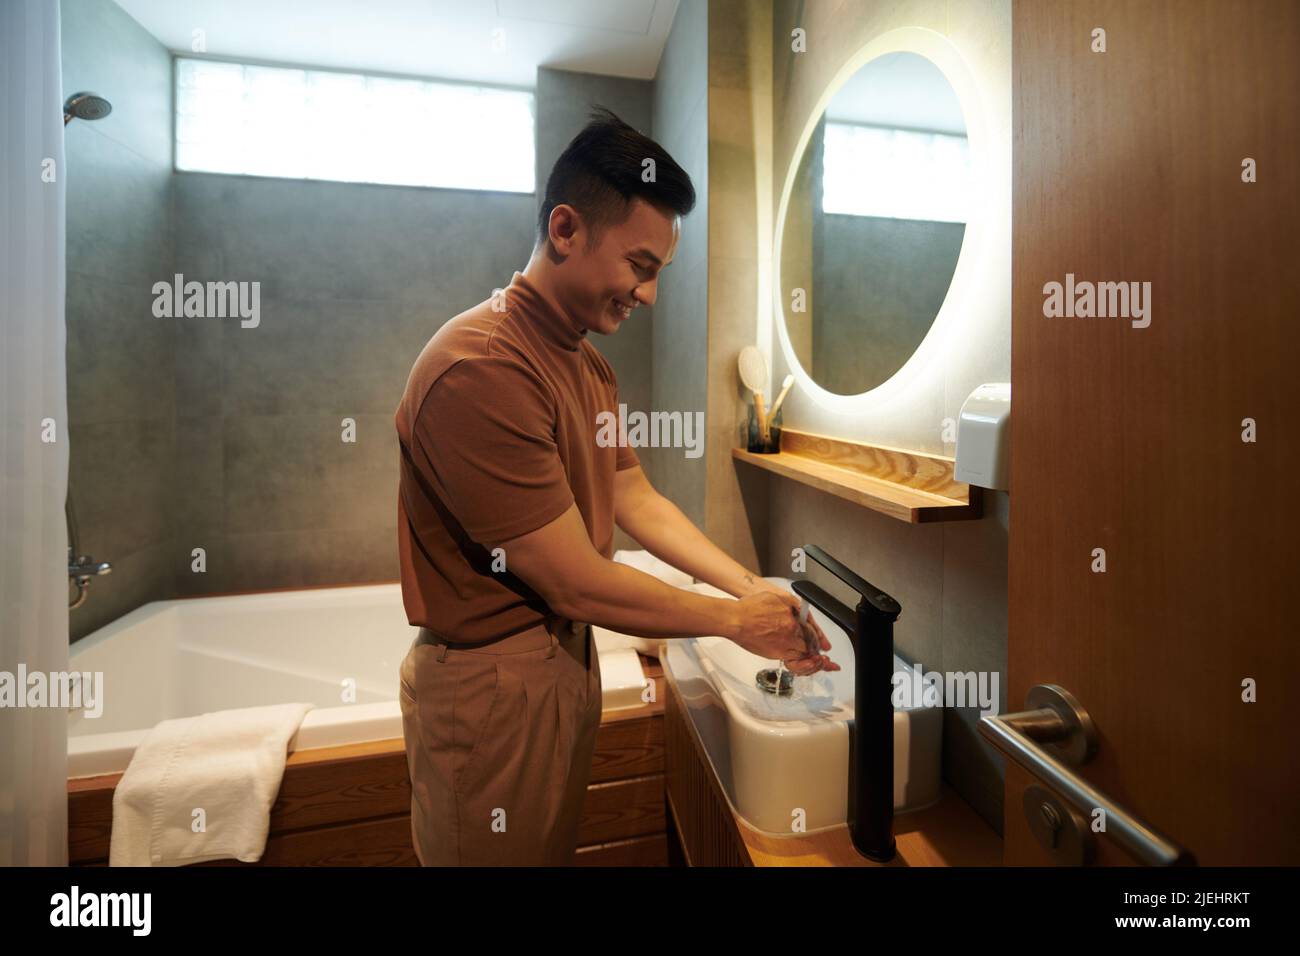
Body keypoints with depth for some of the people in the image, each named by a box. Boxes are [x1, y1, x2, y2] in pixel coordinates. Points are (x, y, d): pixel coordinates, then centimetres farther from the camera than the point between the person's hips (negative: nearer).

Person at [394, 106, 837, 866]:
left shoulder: (590, 365, 5)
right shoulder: (479, 368, -26)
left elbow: (639, 502, 6)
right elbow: (577, 583, -25)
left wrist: (756, 590, -1)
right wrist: (733, 619, -13)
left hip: (569, 653, 8)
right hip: (491, 679, -8)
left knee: (560, 846, 27)